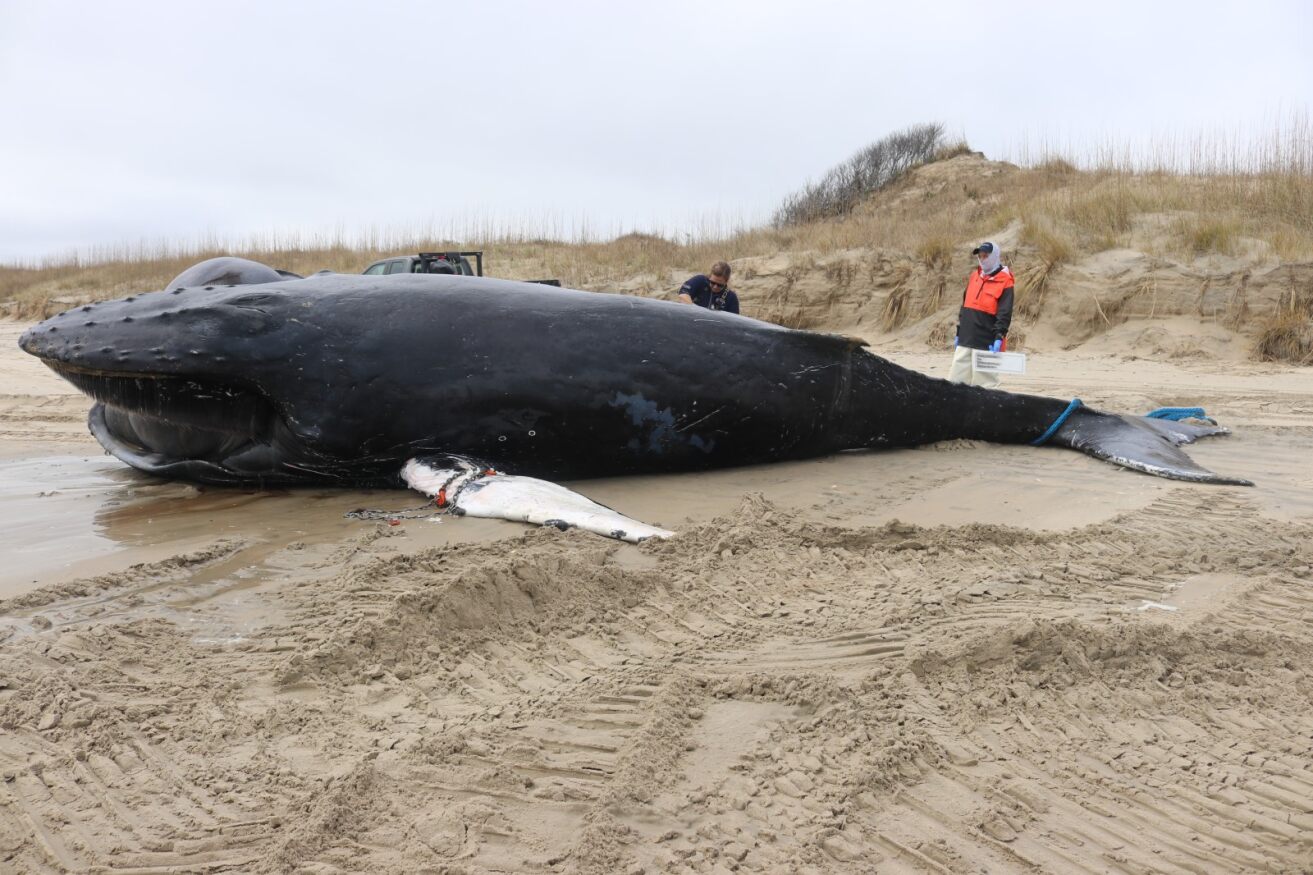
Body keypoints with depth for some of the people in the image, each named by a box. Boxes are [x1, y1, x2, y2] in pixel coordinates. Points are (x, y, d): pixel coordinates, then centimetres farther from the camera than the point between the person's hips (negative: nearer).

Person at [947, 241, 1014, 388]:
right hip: (965, 341, 7)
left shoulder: (1004, 282, -7)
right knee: (955, 380, 7)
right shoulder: (974, 276, 14)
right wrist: (958, 333, 18)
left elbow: (1005, 314, -14)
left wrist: (999, 337, -24)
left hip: (987, 344, -7)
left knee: (984, 384, -3)